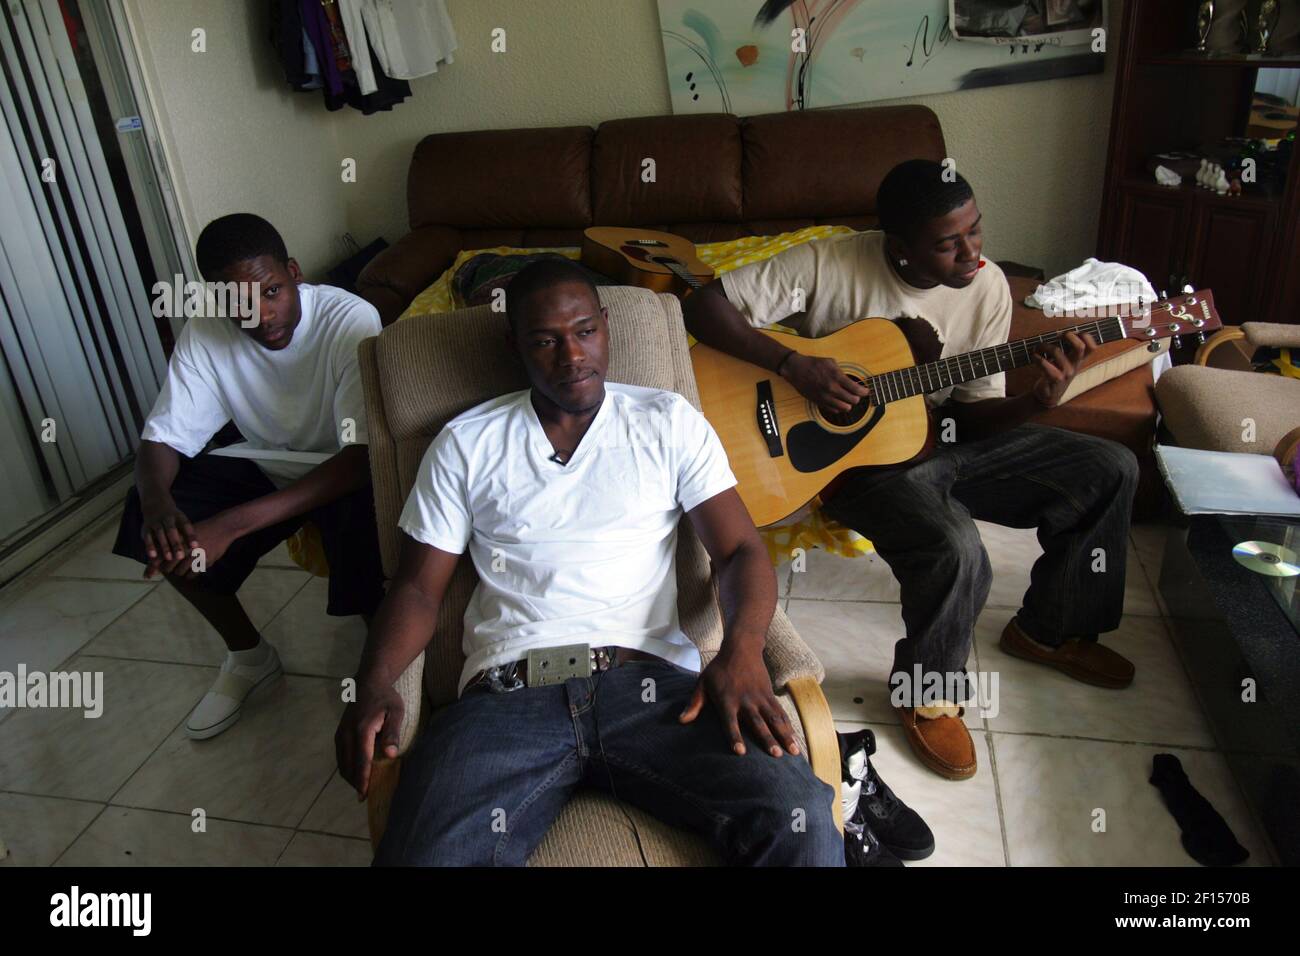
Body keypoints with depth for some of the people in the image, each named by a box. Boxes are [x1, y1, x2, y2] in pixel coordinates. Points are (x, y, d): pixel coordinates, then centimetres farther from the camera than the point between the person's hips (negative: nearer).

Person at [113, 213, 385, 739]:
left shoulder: (350, 321, -28)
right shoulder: (204, 333, -13)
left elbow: (363, 457, -35)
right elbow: (161, 438, -10)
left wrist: (231, 524, -42)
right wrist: (158, 501, -36)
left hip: (345, 473, -5)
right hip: (269, 468, 5)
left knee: (362, 526, -37)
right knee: (143, 512, -15)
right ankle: (248, 655, 7)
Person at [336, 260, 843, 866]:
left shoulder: (670, 423, 13)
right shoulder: (466, 444, 15)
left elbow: (741, 550, 6)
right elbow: (418, 587, 13)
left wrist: (742, 649, -15)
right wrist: (374, 685, -7)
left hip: (649, 678, 0)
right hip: (507, 692, 1)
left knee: (800, 820, -26)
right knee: (419, 855, -29)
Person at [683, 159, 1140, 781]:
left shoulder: (987, 286, -5)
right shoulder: (829, 265, -19)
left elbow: (973, 411, -2)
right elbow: (705, 306, -20)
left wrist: (1037, 402, -23)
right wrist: (794, 365, -30)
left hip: (946, 439, 6)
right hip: (857, 456, -6)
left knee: (1112, 469, -1)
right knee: (957, 550, -33)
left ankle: (1048, 628, 21)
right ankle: (924, 690, -1)